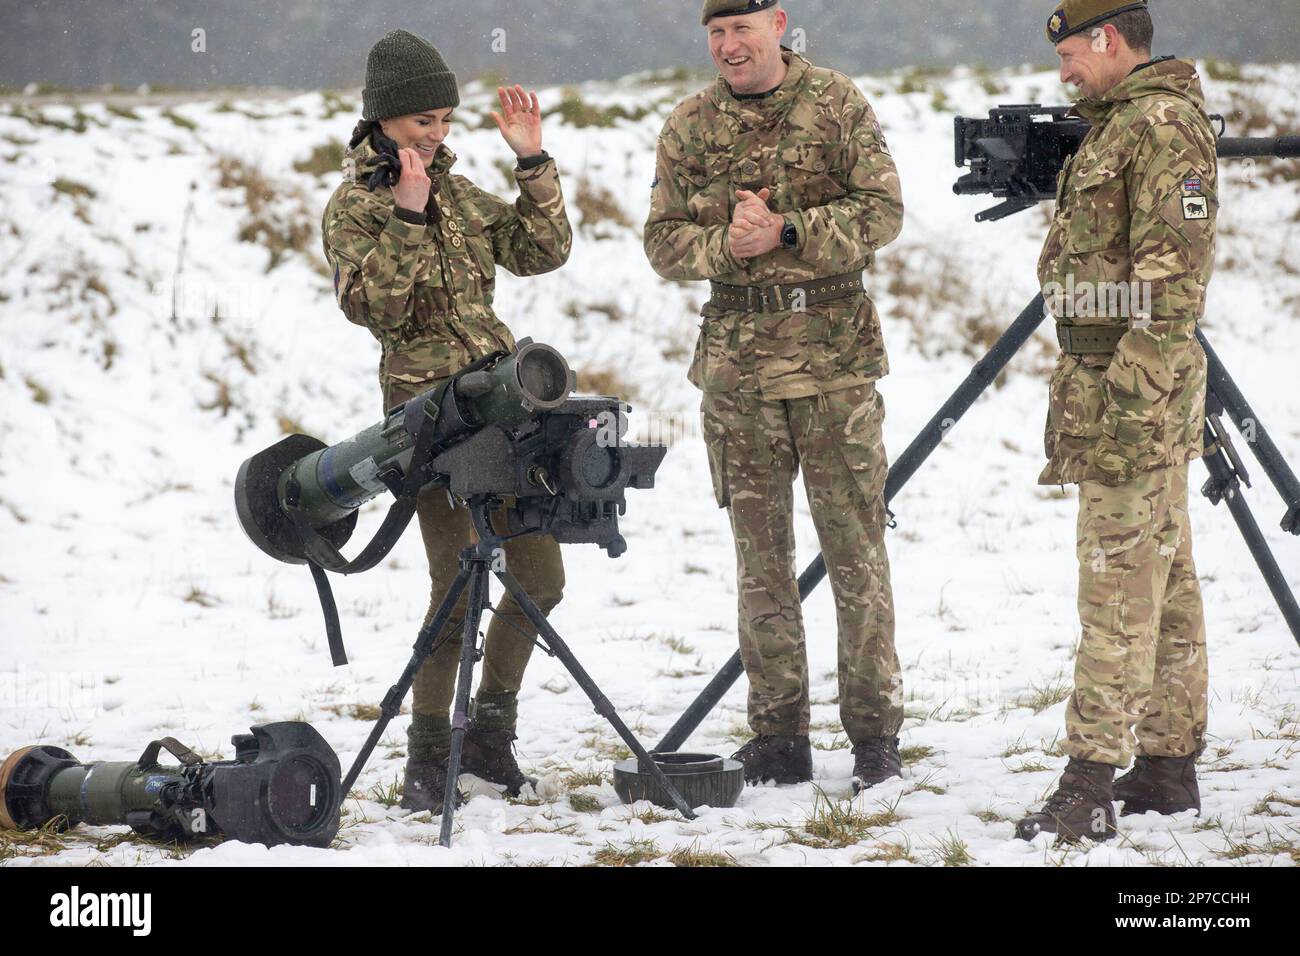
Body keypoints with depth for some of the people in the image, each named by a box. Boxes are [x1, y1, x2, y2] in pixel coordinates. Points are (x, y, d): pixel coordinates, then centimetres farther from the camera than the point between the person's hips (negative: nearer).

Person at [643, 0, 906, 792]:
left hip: (836, 354, -3)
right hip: (737, 361, 3)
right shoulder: (690, 127, 7)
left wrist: (786, 232, -17)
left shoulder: (839, 105, 0)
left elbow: (884, 211, -6)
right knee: (760, 551, 6)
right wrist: (727, 243, -13)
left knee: (856, 544, -1)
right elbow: (663, 241, 7)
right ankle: (779, 739, 12)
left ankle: (876, 733, 6)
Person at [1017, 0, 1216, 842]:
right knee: (1165, 583, 11)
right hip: (1133, 390, 10)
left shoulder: (1162, 125, -14)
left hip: (1134, 389, -10)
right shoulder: (1120, 123, 17)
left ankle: (1091, 787, -13)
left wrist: (1132, 398, -23)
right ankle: (1169, 766, 16)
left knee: (1121, 589, -11)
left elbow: (1175, 277, -21)